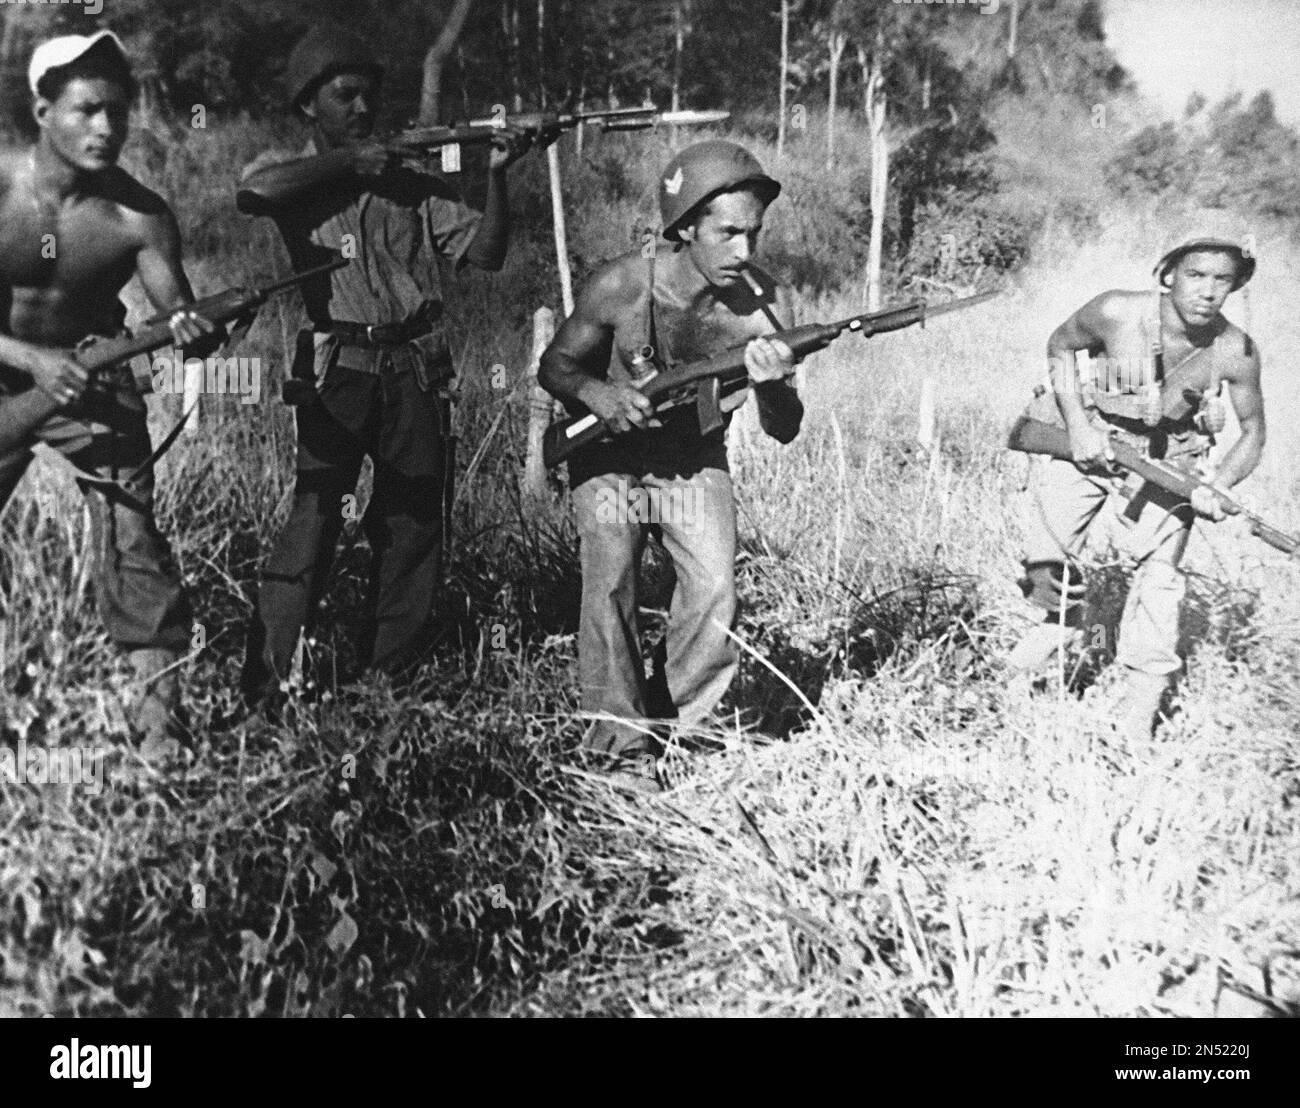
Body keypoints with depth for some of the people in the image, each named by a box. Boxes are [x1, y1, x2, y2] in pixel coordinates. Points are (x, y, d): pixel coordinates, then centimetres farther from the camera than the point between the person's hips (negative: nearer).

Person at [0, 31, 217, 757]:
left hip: (96, 382, -1)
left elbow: (179, 314, -18)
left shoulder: (141, 217, -17)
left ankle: (161, 715, 1)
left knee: (134, 545, -8)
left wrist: (194, 331, -41)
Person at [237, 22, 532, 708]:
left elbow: (485, 252, 9)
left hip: (417, 373, 4)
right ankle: (264, 693, -5)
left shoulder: (413, 185, 16)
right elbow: (255, 191, -18)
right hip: (337, 371, -4)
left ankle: (388, 683, 20)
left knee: (415, 531, 7)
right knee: (312, 521, -11)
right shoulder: (290, 171, 7)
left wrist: (496, 175, -5)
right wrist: (351, 163, -9)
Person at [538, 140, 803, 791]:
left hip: (696, 464, 2)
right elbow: (554, 366, -8)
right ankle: (622, 745, -4)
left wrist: (771, 384, -35)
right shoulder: (624, 287, -23)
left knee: (715, 595, -14)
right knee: (610, 586, -18)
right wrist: (596, 393, -30)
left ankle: (675, 724, 9)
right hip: (609, 458, -2)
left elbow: (783, 431, -12)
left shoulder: (766, 304, -18)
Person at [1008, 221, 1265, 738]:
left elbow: (1253, 431, -6)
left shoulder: (1236, 352, -22)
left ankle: (1140, 696, 8)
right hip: (1088, 438, 0)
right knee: (1047, 554, 0)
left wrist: (1217, 485, -23)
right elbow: (1060, 345, -6)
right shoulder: (1115, 313, -28)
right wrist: (1077, 424, -16)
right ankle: (1063, 618, 35)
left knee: (1159, 570, -6)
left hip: (1167, 454, 1)